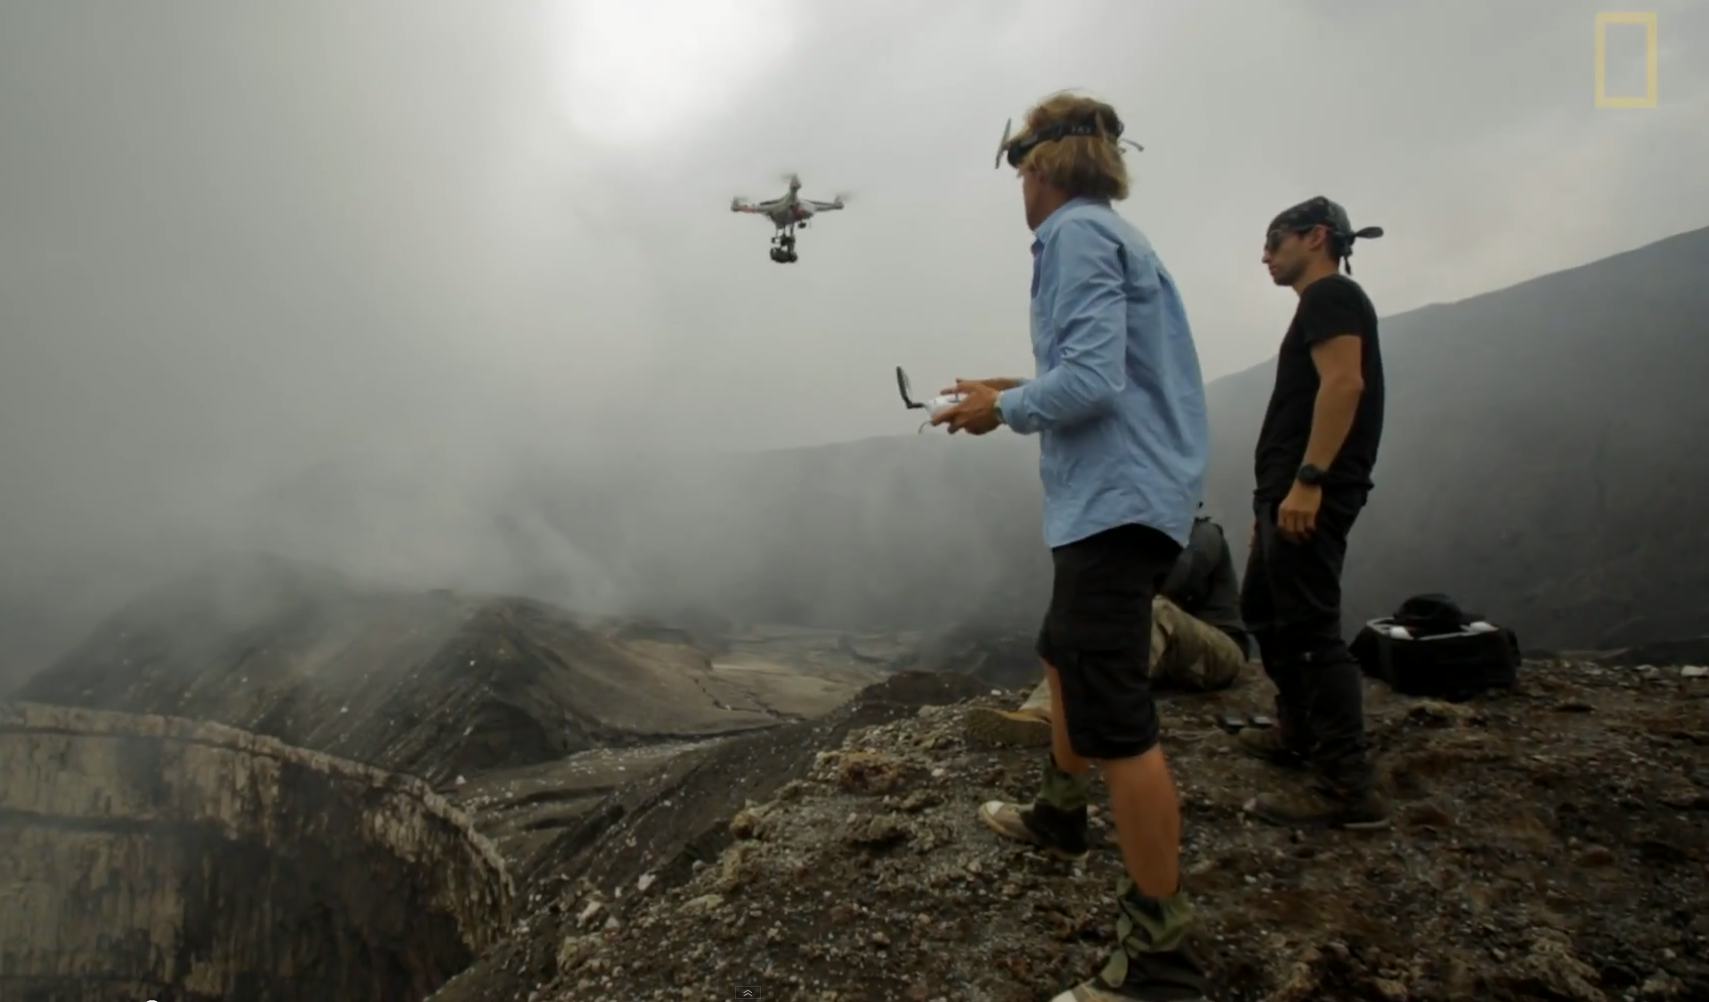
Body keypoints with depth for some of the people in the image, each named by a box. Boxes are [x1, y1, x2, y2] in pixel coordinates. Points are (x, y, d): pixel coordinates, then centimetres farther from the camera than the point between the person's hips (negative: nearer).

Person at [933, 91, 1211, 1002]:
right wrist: (1023, 388, 15)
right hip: (1126, 495, 11)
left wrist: (1003, 411, -7)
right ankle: (1059, 805, 47)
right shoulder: (1114, 233, 18)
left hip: (1117, 501, -11)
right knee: (1065, 652, 27)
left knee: (1114, 713, -9)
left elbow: (1091, 380, -23)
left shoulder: (1076, 231, -12)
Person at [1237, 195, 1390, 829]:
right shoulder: (1324, 302, 25)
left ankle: (1348, 788, -8)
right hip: (1289, 491, 11)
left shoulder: (1330, 295, -6)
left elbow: (1344, 383, -20)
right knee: (1263, 609, 19)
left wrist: (1307, 481, -27)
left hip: (1308, 493, -11)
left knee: (1310, 628, -11)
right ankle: (1299, 733, 32)